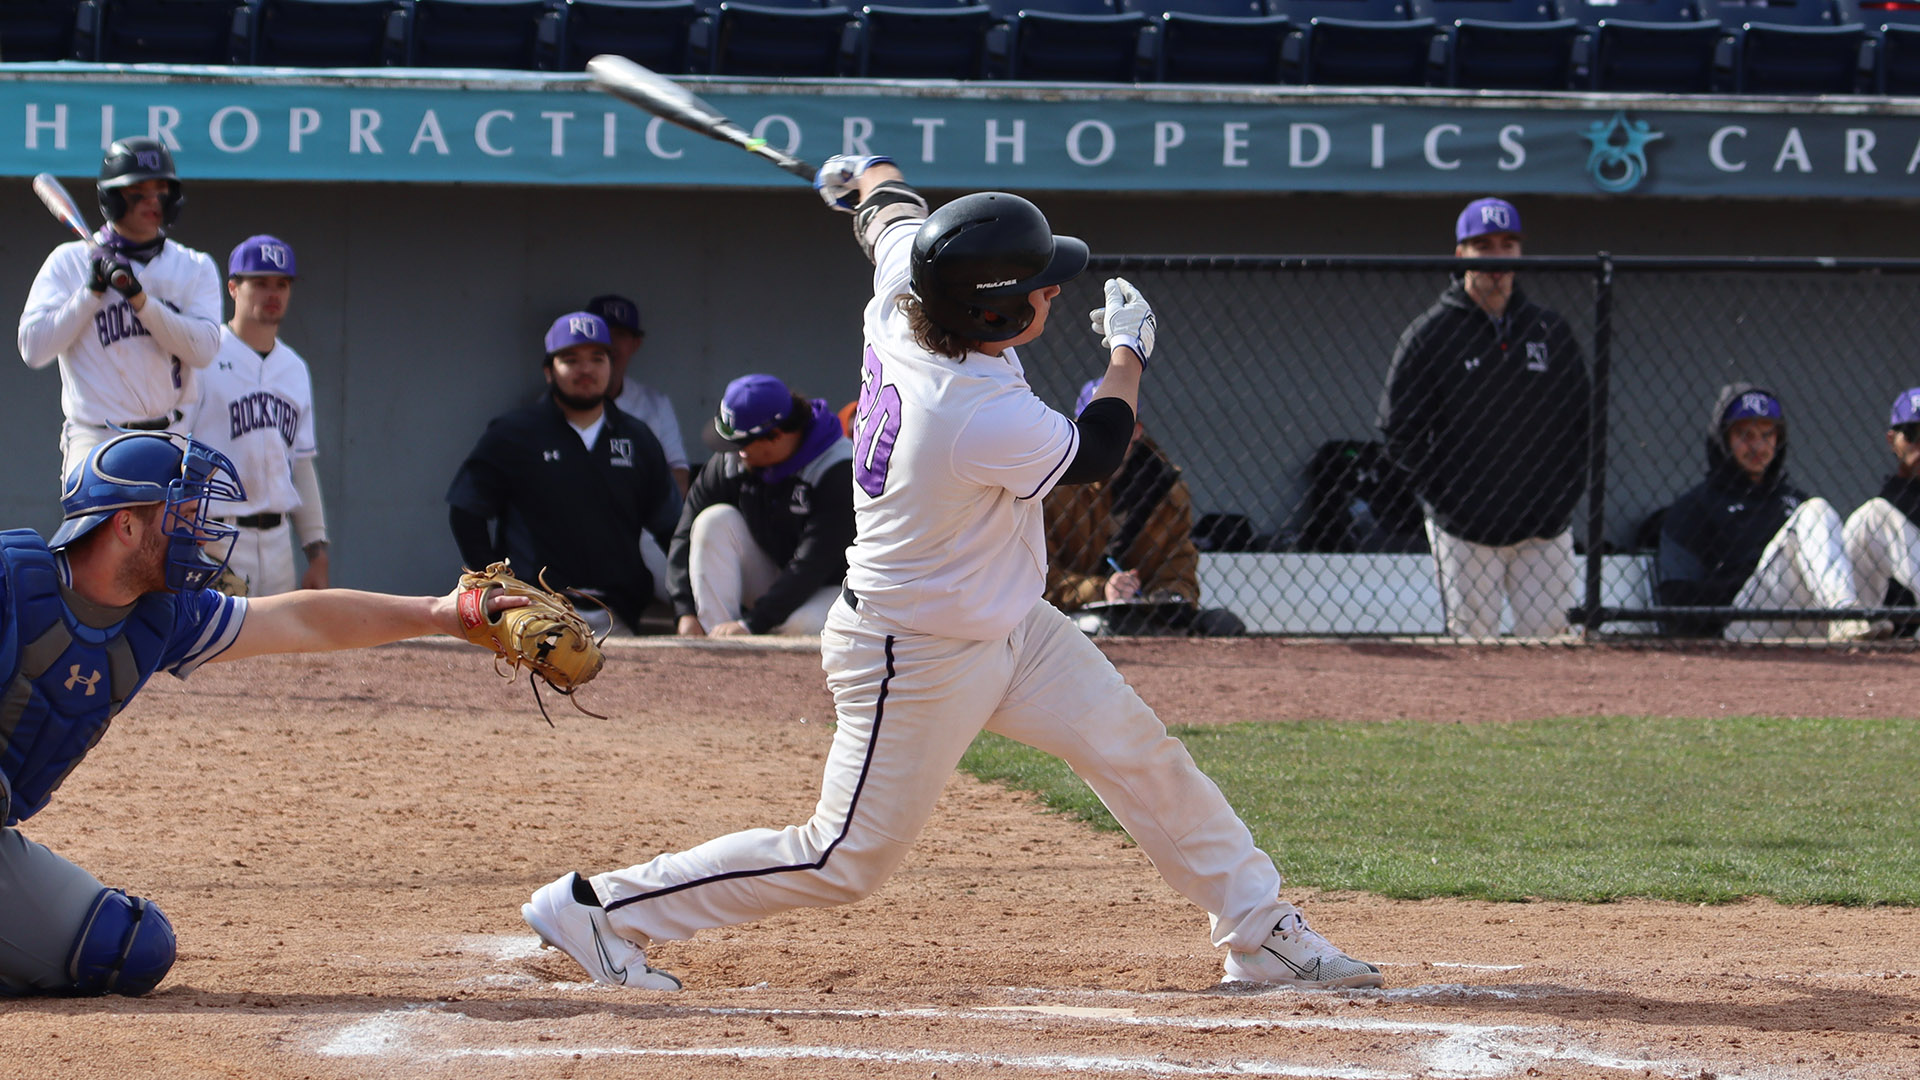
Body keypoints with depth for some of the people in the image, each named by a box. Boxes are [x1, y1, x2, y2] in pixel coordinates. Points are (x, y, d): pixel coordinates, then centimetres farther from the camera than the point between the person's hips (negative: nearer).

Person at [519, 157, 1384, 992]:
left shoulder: (901, 298, -15)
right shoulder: (987, 424, -37)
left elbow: (891, 214, 11)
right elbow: (1097, 451, -14)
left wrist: (867, 180, 34)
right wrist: (1128, 351, 3)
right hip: (917, 660, -9)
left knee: (1140, 755, 10)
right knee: (847, 860, 1)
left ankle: (1260, 930, 21)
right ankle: (601, 906, 10)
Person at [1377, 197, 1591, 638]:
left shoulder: (1550, 330, 12)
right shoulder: (1429, 334, 1)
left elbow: (1584, 418, 17)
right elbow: (1398, 431, 1)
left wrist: (1565, 493, 4)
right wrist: (1444, 498, -7)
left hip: (1546, 530, 3)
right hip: (1465, 532, -3)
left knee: (1548, 637, -3)